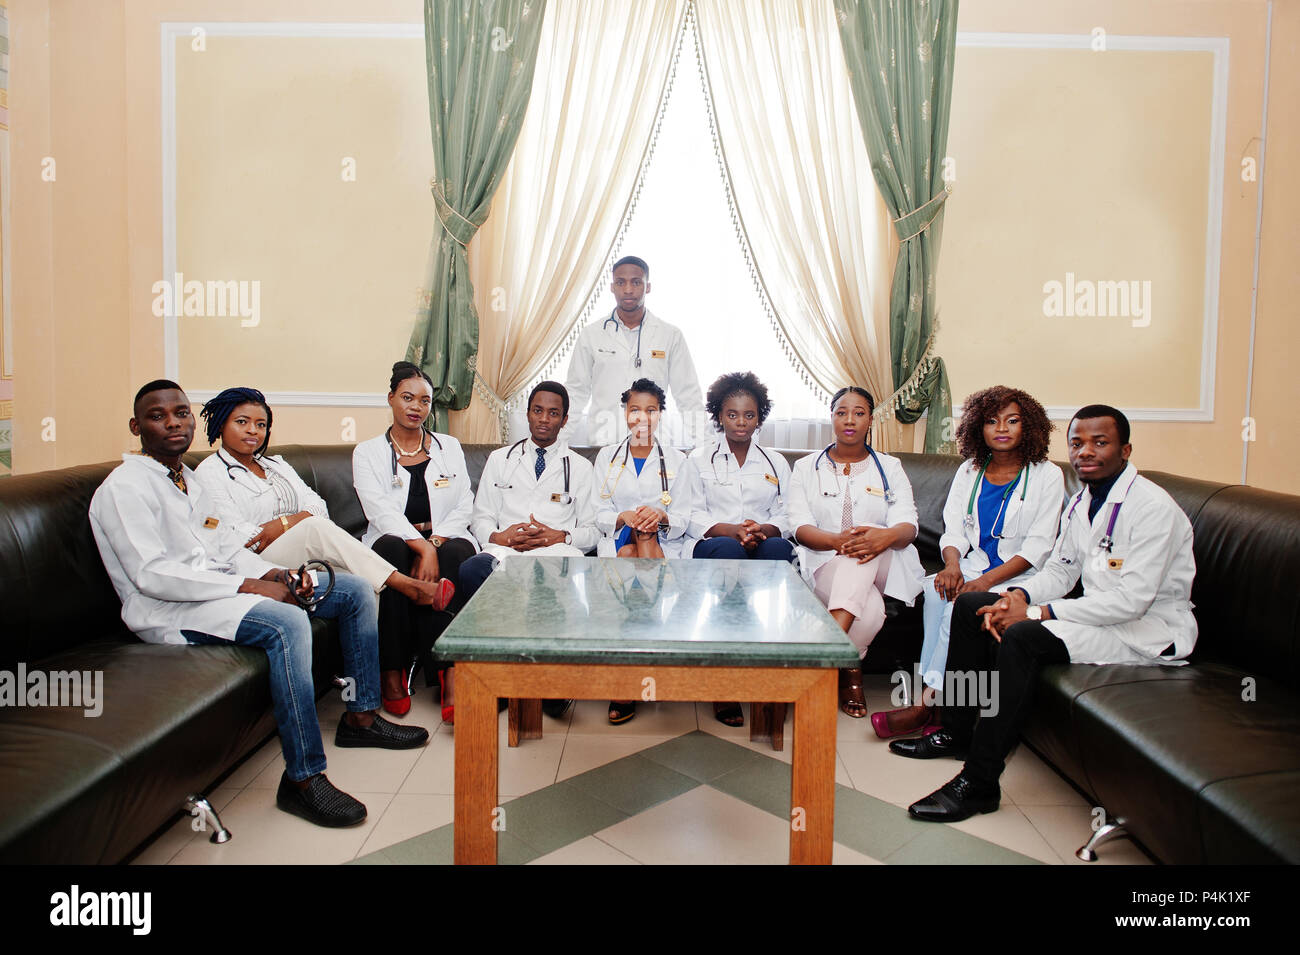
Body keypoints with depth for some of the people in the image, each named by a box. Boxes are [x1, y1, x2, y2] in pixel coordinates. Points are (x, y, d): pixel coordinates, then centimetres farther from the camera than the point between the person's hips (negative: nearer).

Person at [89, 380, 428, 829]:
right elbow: (152, 575, -21)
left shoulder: (189, 481, 18)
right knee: (287, 623, -37)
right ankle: (304, 778, -29)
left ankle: (361, 716, 10)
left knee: (354, 590, 1)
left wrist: (272, 573, -6)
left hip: (220, 588, 9)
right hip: (171, 611, -9)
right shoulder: (124, 488, -10)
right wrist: (248, 586, -23)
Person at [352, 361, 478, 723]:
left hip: (445, 539, 1)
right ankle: (392, 669, -26)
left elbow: (464, 505, 5)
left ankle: (449, 671, -36)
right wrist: (421, 546, -24)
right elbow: (381, 510, -8)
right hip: (395, 541, -1)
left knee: (457, 553, -33)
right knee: (390, 548, -35)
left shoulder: (449, 447, 16)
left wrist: (435, 542, -14)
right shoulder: (368, 452, 9)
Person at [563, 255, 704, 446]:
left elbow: (689, 398, 9)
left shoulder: (671, 336, 8)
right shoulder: (590, 335, 9)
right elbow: (576, 395, 11)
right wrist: (563, 445, 6)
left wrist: (695, 447, 3)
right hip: (601, 444, 0)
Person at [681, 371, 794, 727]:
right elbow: (693, 517, 5)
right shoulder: (699, 459, 16)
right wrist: (731, 529, -13)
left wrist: (763, 530, -12)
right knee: (729, 550, -38)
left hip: (763, 544, 2)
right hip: (711, 546, -1)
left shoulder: (776, 462, 21)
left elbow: (786, 517, 11)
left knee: (779, 548, -34)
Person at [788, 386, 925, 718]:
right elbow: (800, 527, -3)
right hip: (825, 563, -1)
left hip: (882, 567, 2)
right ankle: (851, 670, -13)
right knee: (870, 609, -36)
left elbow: (907, 525, -3)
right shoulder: (806, 467, 12)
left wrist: (887, 535, -30)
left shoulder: (889, 467, 14)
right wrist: (838, 541, -26)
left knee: (869, 539, -37)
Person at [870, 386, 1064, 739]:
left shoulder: (1047, 476, -1)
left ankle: (925, 703, -23)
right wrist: (952, 566, -16)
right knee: (936, 590, -28)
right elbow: (953, 530, 7)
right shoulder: (969, 471, 12)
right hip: (974, 567, 4)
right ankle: (936, 703, -27)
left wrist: (985, 581, -21)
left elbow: (1037, 547, -8)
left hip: (1019, 578, -4)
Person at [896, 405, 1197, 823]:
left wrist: (1037, 612, -25)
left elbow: (1132, 600, -26)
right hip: (1099, 613, 9)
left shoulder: (1152, 507, -19)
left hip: (1149, 631, -9)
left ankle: (978, 784, -26)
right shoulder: (1081, 501, 8)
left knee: (1023, 636, -33)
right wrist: (1018, 595, -10)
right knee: (970, 605, 1)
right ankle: (956, 732, 9)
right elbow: (1060, 570, 12)